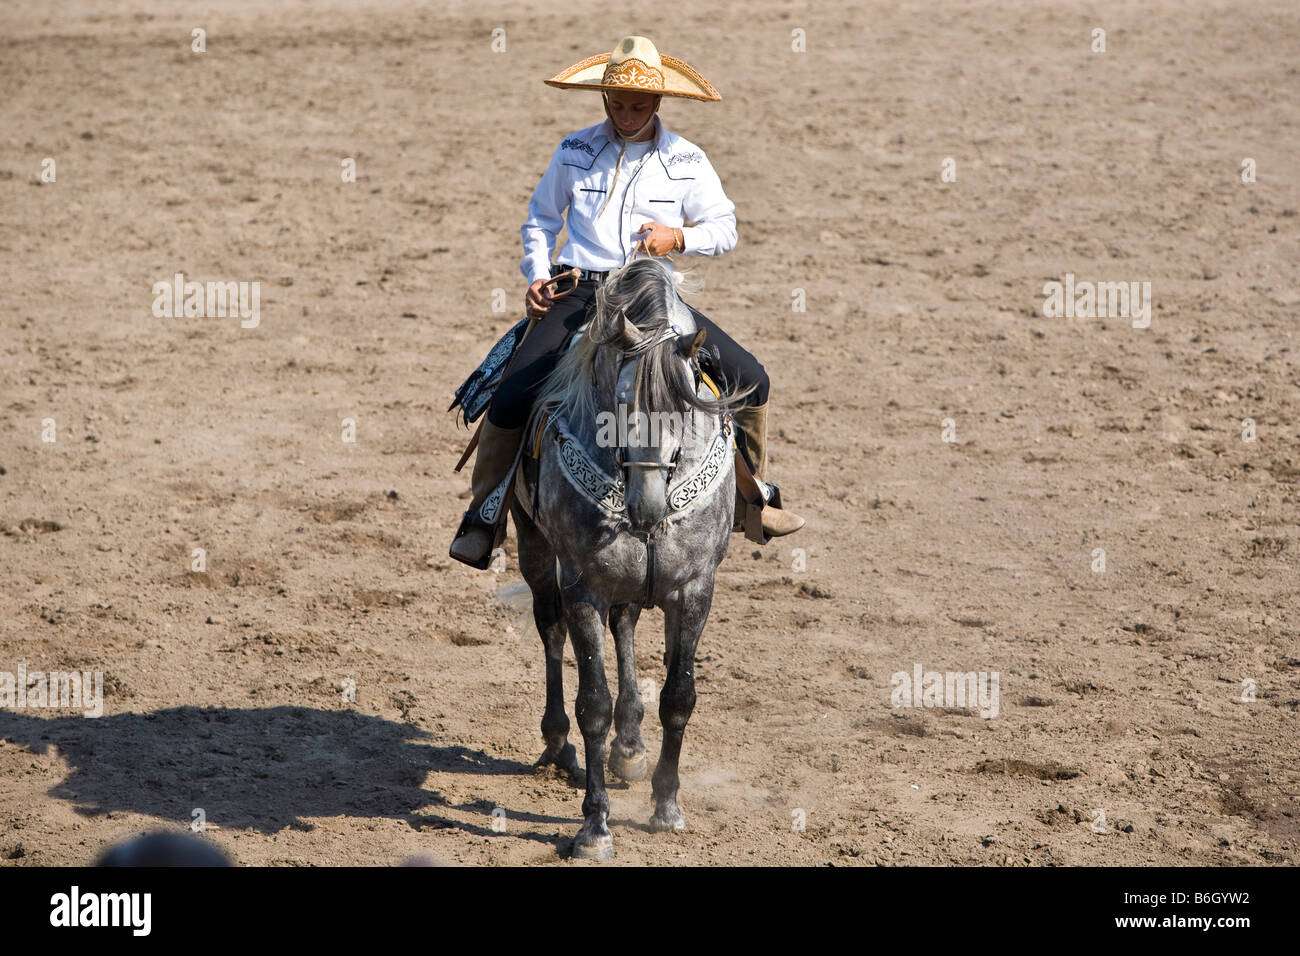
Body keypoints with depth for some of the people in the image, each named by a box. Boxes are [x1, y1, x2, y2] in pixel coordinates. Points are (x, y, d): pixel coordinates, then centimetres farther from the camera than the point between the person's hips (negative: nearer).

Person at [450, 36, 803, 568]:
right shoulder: (575, 153, 5)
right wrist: (537, 274, 2)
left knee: (748, 379, -8)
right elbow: (540, 219, 18)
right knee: (511, 400, -20)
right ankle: (483, 518, 0)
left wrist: (679, 237, -11)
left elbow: (725, 229, 9)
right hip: (578, 293, -1)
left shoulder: (686, 162, 5)